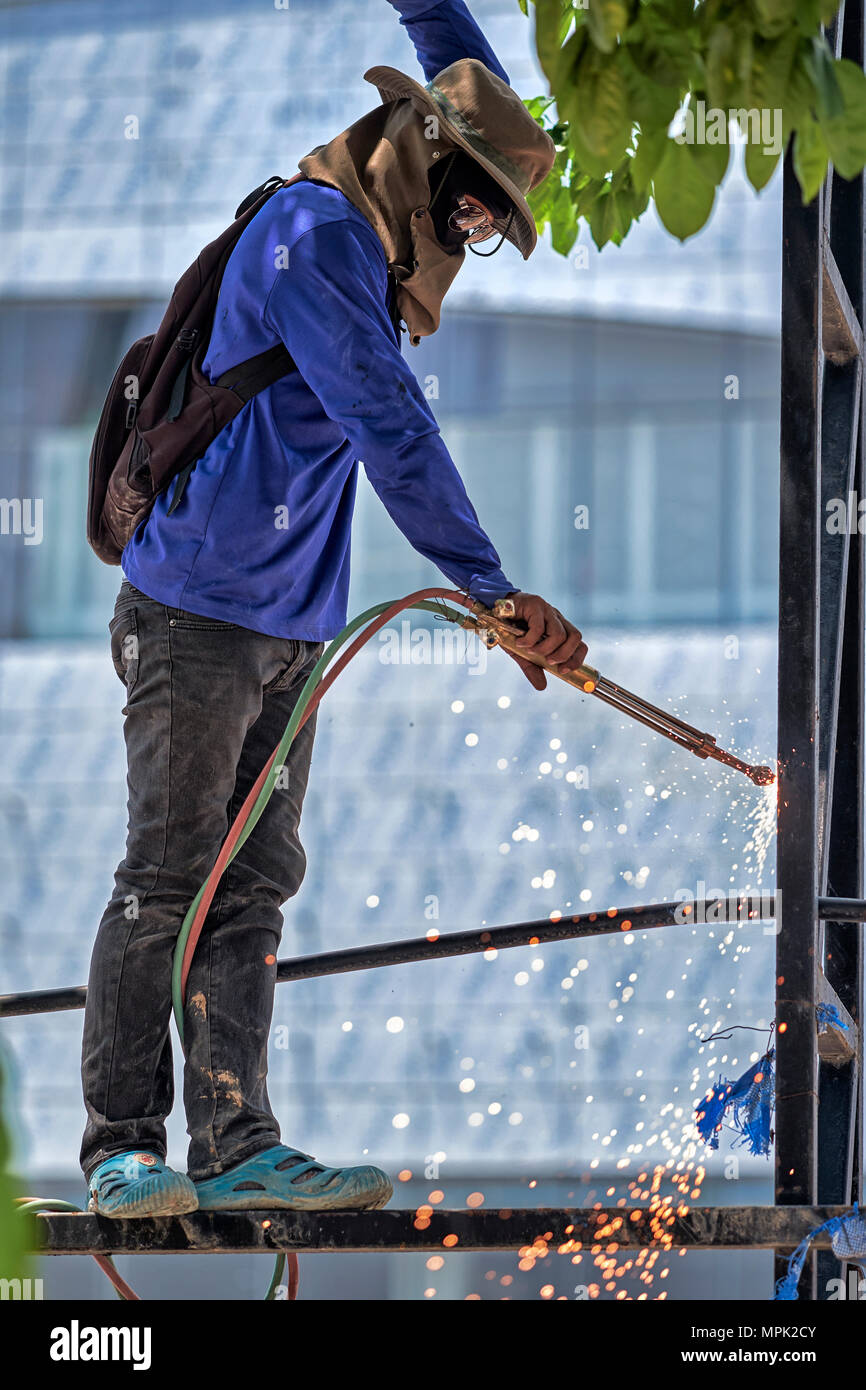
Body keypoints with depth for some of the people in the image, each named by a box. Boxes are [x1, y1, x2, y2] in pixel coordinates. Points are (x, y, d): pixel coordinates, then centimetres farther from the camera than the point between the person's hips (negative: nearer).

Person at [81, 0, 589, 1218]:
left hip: (290, 627, 9)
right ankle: (121, 1146, -7)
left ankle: (237, 1144, 1)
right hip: (198, 609, -9)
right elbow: (393, 434, -22)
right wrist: (493, 591, -24)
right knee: (170, 878, -8)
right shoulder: (314, 239, -16)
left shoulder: (372, 237, 14)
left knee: (253, 886, 4)